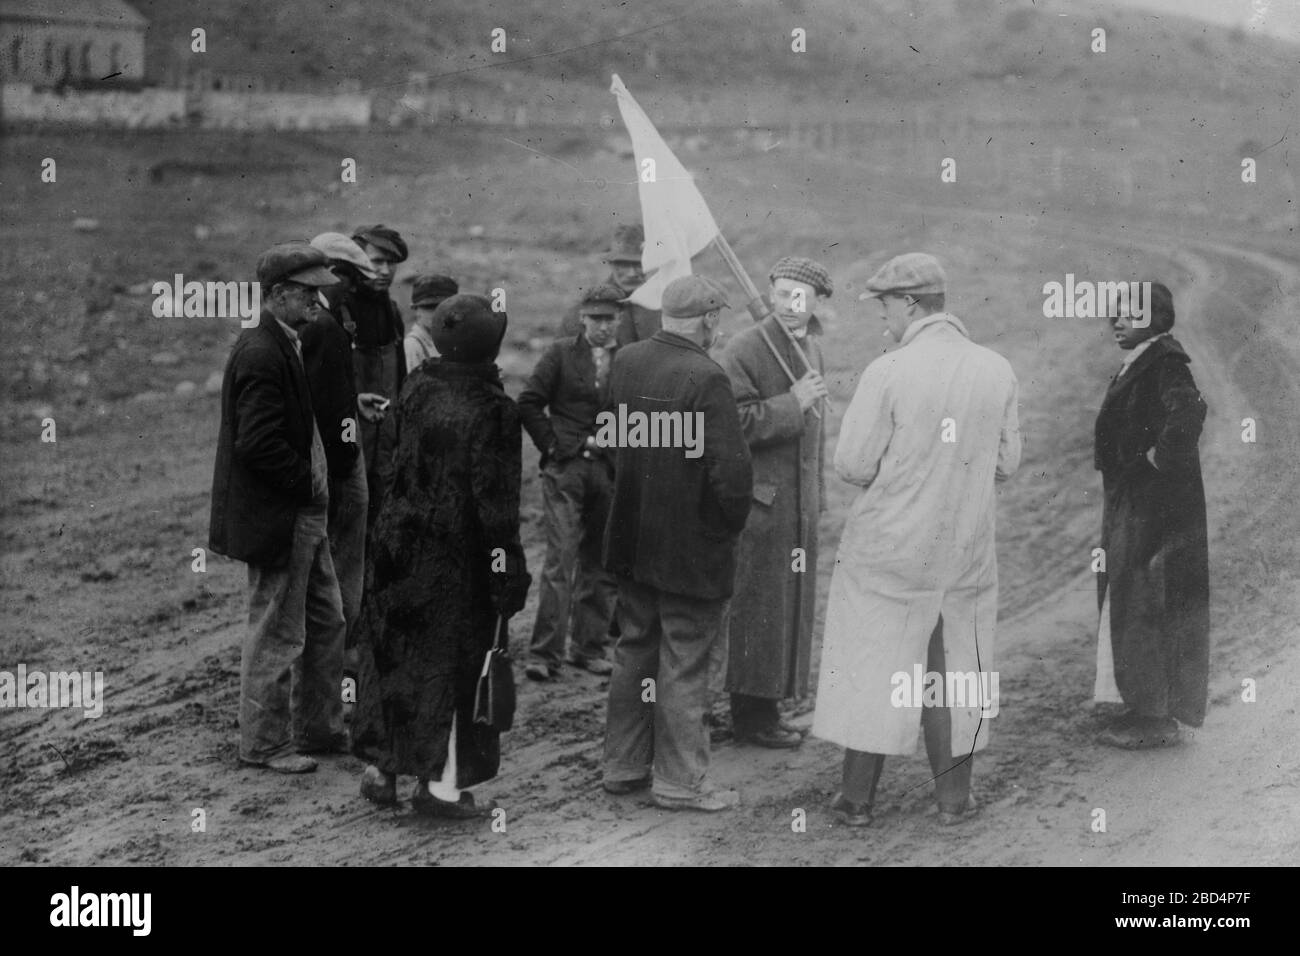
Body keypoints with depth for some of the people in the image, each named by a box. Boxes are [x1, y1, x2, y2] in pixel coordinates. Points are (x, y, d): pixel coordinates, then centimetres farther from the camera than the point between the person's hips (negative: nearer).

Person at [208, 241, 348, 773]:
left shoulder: (285, 345, 12)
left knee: (326, 623, 17)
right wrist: (310, 485, -17)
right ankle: (263, 743, 14)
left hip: (302, 515, 10)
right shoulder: (261, 355, -21)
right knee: (277, 635, 1)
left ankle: (319, 729, 29)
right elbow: (259, 443, -25)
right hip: (276, 519, -10)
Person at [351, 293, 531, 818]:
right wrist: (507, 569, -12)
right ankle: (441, 782, 10)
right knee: (452, 660, 5)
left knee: (391, 652, 15)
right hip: (456, 558, -5)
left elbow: (396, 458, 8)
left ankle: (380, 767, 23)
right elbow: (495, 500, -17)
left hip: (398, 542, 5)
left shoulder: (416, 386, -1)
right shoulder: (493, 411, -17)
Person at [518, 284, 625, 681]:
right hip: (565, 470, -3)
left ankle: (589, 648, 18)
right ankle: (544, 652, -6)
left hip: (610, 472, 3)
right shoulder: (561, 354, 3)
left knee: (600, 565, 8)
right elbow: (528, 403, 0)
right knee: (560, 560, -9)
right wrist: (554, 445, -3)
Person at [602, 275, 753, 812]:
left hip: (632, 540, 7)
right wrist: (730, 525, -8)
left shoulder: (625, 361, 0)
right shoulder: (705, 379, -22)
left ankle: (624, 766, 29)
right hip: (691, 547, -7)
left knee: (634, 651, 19)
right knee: (684, 663, 4)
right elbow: (731, 470, -24)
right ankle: (680, 782, 12)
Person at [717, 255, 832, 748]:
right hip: (760, 499, -8)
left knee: (789, 607, 12)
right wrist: (792, 403, -24)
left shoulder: (812, 348, 12)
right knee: (759, 609, -4)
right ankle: (752, 714, 4)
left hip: (799, 502, 8)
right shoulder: (744, 350, -13)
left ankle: (767, 706, 20)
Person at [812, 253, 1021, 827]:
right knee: (954, 672, 15)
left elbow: (853, 466, -13)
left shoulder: (888, 373, -16)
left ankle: (857, 799, 15)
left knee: (871, 669, 8)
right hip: (966, 553, 3)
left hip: (887, 548, -3)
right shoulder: (997, 371, -2)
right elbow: (1006, 464, 4)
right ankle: (953, 797, 21)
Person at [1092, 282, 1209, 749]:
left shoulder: (1165, 362, -17)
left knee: (1146, 608, -4)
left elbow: (1188, 409, -36)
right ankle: (1143, 710, 23)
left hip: (1154, 507, -10)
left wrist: (1160, 458, -26)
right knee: (1126, 604, 15)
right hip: (1130, 504, 10)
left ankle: (1158, 719, 3)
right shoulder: (1137, 364, 13)